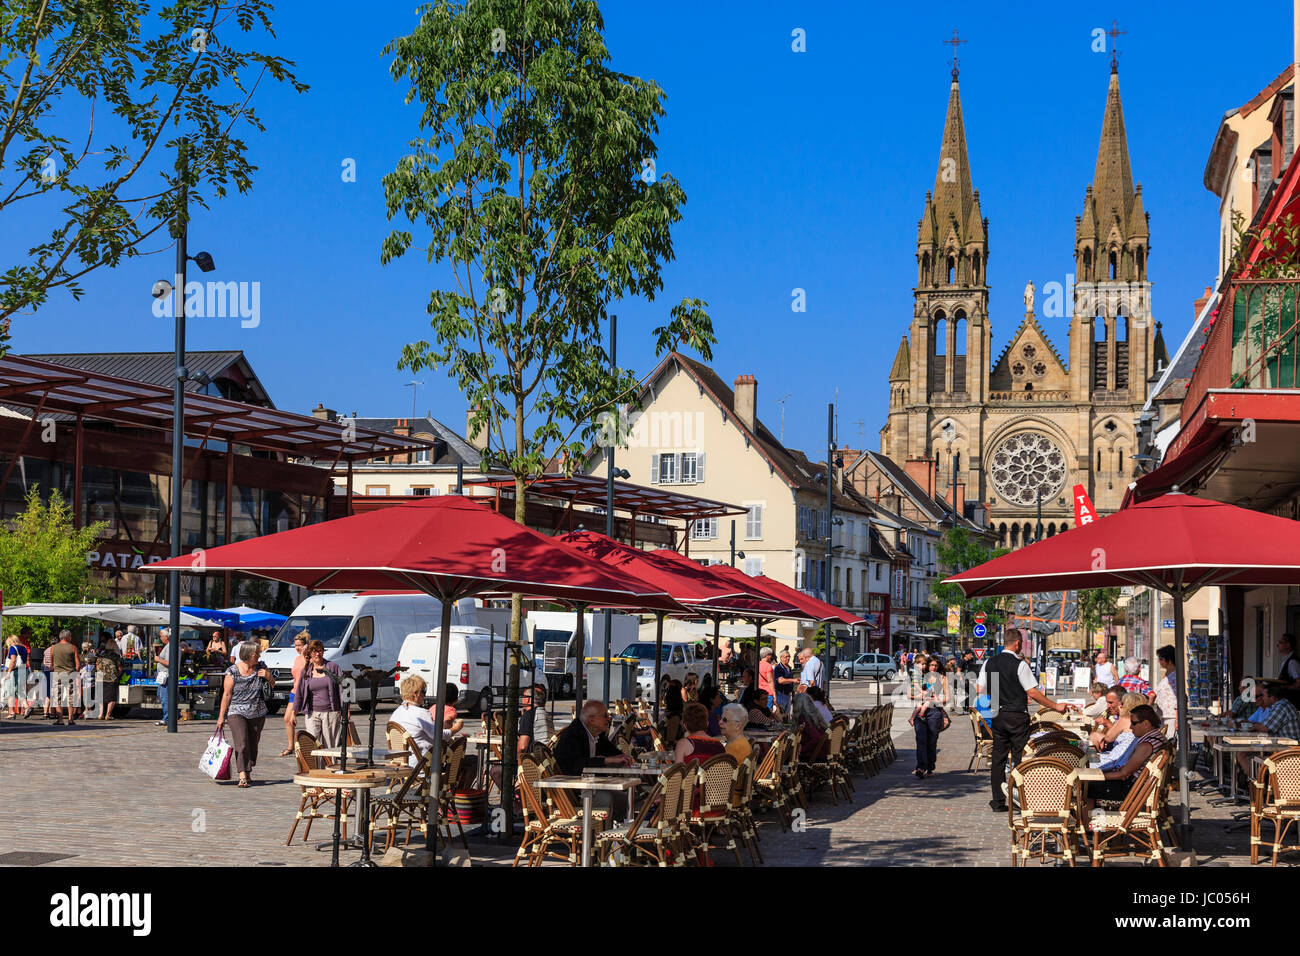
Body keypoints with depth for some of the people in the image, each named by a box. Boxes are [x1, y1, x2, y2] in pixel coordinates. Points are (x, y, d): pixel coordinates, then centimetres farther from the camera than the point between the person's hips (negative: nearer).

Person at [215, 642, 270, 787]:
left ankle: (248, 773, 22)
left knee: (253, 745, 7)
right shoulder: (233, 671, -8)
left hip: (257, 713, 4)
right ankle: (242, 776, -19)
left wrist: (268, 676, -8)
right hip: (237, 712, -4)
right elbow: (227, 694, -5)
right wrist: (221, 716, -4)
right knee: (241, 744, -15)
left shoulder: (260, 667, 4)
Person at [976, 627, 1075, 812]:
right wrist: (1056, 706, -5)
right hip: (1017, 717, -5)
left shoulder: (989, 663, 4)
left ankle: (998, 802, 10)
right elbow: (1034, 693, -13)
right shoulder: (1020, 664, -12)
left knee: (998, 757, 9)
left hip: (997, 716, 5)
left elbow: (980, 691, 6)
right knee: (1020, 757, 1)